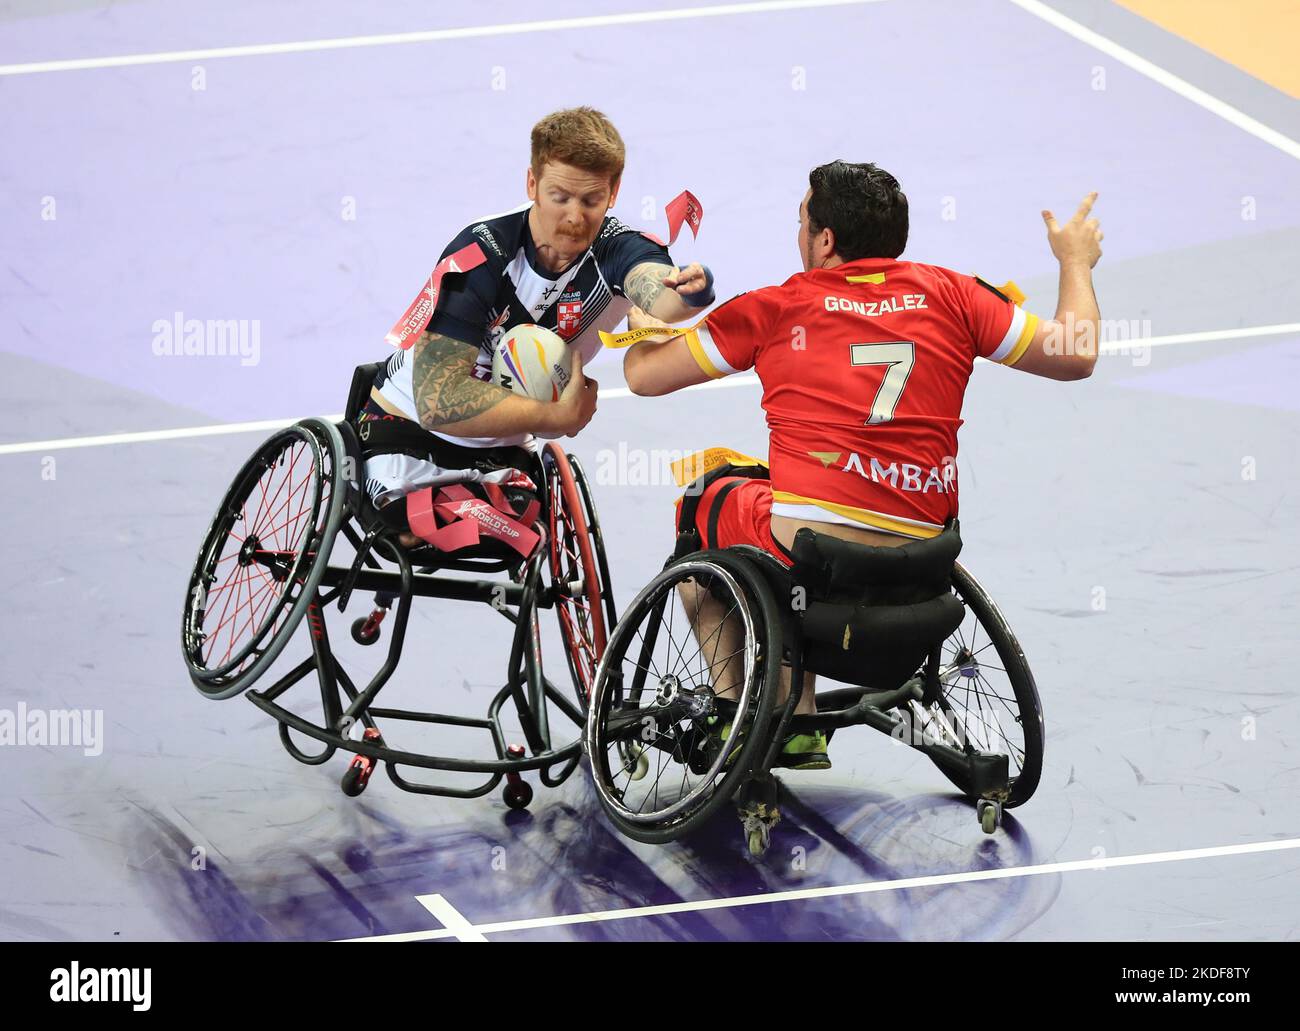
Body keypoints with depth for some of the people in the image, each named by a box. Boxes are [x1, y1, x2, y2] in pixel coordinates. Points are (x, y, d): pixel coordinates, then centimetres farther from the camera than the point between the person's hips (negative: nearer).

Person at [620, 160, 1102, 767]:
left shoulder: (774, 307, 3)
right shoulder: (950, 293, 6)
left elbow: (644, 376, 10)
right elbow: (1076, 356, 12)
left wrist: (644, 324, 33)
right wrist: (1076, 260, 30)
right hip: (920, 563, 4)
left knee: (701, 500, 30)